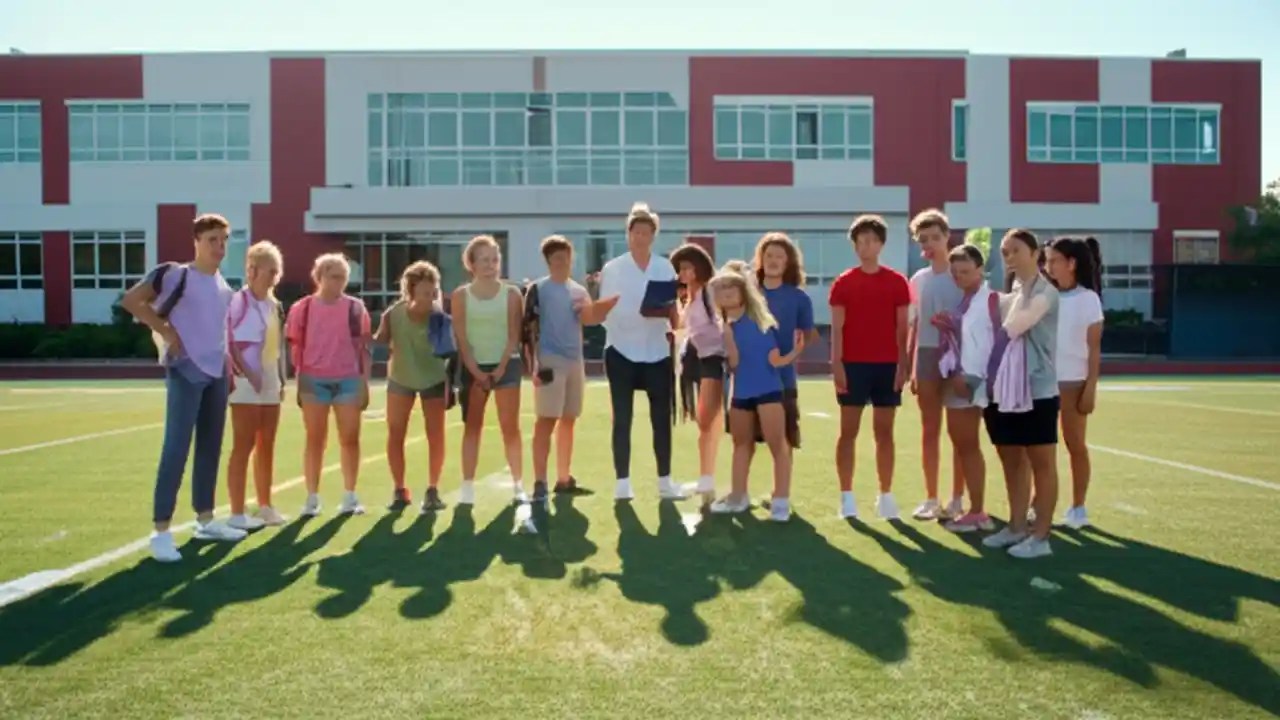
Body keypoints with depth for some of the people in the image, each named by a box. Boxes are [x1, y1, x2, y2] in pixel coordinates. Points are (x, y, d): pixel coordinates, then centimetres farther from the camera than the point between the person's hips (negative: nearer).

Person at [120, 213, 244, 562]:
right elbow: (130, 301, -9)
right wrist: (166, 331, -11)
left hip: (216, 373, 7)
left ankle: (205, 519, 23)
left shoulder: (223, 285, 12)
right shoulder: (175, 274, -9)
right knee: (177, 449, -9)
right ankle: (161, 530, -3)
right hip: (186, 372, -7)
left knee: (210, 447, 12)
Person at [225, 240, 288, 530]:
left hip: (270, 382, 8)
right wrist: (243, 374, -18)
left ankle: (265, 506, 21)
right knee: (244, 446, -5)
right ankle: (237, 513, 1)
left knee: (267, 445, 12)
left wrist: (281, 379, 14)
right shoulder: (238, 301, -9)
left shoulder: (274, 305, 14)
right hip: (247, 382, -8)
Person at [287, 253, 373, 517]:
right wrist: (299, 382, -1)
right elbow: (296, 348, 5)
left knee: (350, 439, 3)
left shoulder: (355, 308, 3)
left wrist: (364, 382, 0)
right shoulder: (302, 309, 1)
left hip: (348, 380, 1)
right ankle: (312, 498, 12)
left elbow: (363, 348, 4)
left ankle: (350, 496, 12)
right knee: (315, 440, 6)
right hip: (314, 381, 0)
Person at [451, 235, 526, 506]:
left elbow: (514, 335, -2)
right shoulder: (461, 295, 2)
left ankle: (518, 485, 8)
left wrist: (501, 368, -12)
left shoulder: (511, 293, 1)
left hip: (506, 365, -1)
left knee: (510, 427, 0)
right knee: (472, 427, 3)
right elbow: (461, 338, -2)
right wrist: (476, 371, -10)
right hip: (473, 367, 1)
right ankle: (467, 488, 6)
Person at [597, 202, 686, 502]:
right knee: (622, 419, 4)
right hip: (622, 351, -2)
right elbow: (604, 311, -3)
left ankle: (665, 481, 15)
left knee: (662, 418, 5)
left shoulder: (665, 267, 6)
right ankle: (622, 482, 12)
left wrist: (670, 314, -12)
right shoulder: (612, 268, -1)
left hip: (658, 351, 2)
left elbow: (674, 307, 9)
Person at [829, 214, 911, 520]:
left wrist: (903, 365, -2)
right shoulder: (843, 283, 2)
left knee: (884, 432, 7)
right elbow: (837, 328, -1)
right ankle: (847, 496, 8)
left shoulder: (897, 282, 5)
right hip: (853, 364, -1)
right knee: (848, 431, 2)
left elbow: (902, 327, 5)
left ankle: (885, 496, 14)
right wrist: (836, 365, -9)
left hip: (887, 365, 1)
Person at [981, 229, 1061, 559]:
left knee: (1041, 463, 0)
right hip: (1006, 390, 8)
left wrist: (1021, 291, -3)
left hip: (1037, 390, -8)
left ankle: (1040, 536, 5)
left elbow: (1014, 326, -18)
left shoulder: (1045, 292, -8)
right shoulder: (1005, 294, 15)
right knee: (1012, 461, 14)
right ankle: (1017, 526, 25)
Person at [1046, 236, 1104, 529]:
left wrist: (1091, 387, -10)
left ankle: (1078, 508, 14)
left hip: (1073, 381, -4)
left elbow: (1094, 347, -5)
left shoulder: (1088, 298, -5)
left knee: (1076, 445, 5)